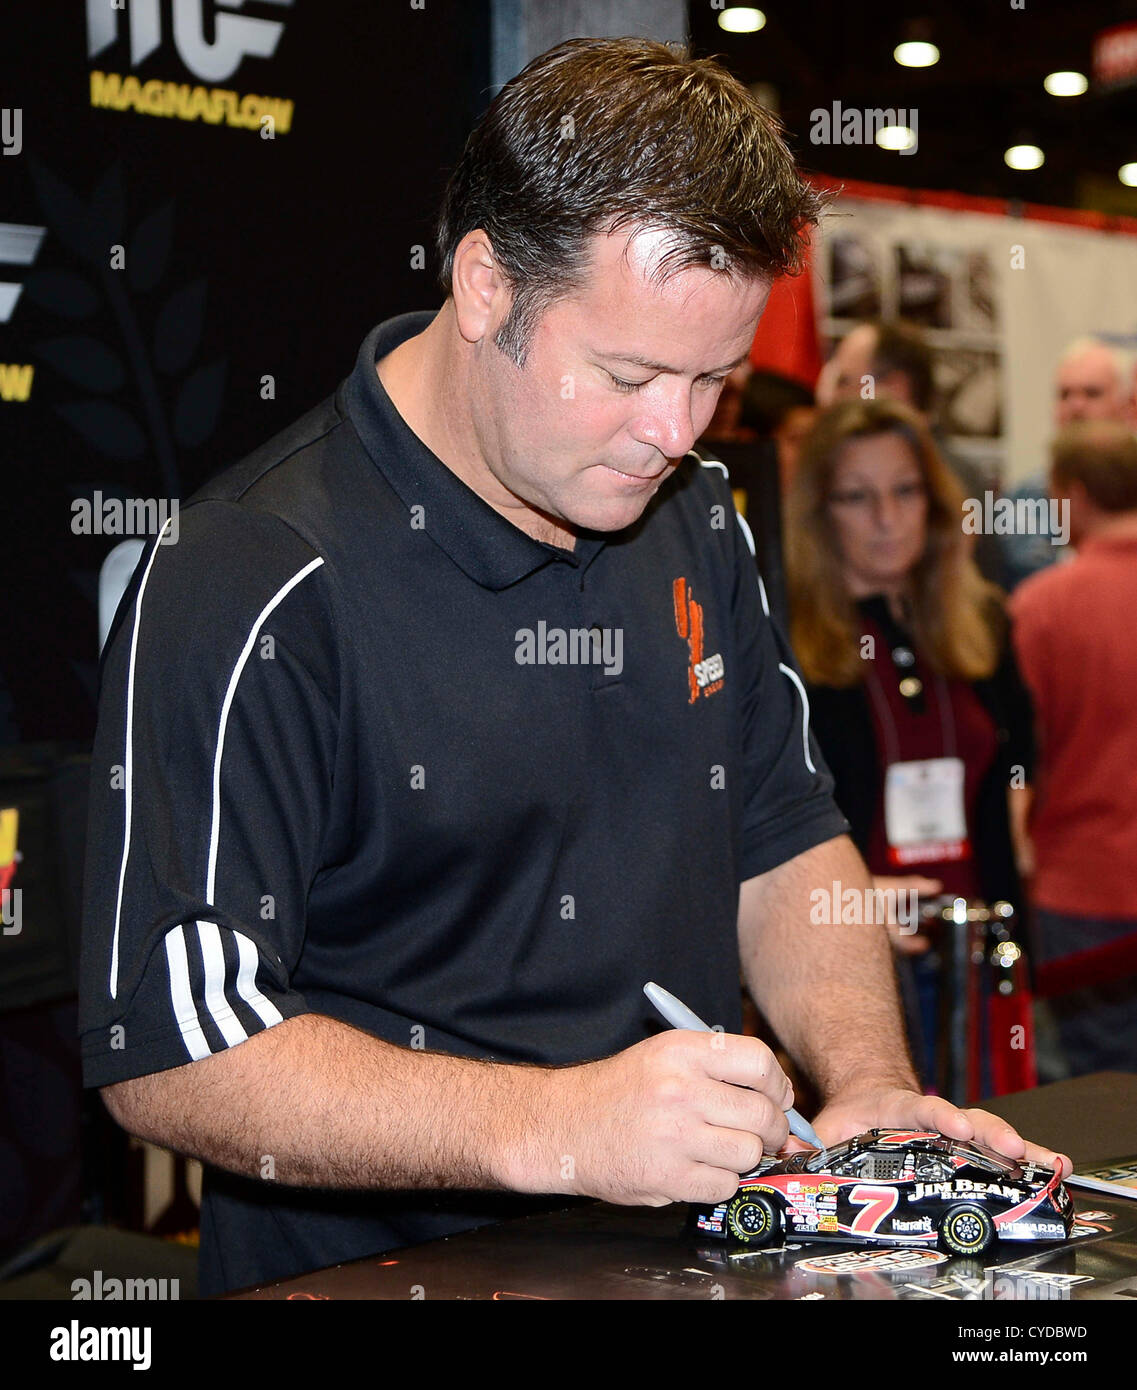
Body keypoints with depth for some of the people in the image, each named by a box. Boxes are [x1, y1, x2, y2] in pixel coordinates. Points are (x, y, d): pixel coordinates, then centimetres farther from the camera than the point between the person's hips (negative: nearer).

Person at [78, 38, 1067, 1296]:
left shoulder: (692, 518, 10)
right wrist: (555, 1127, -25)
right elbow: (164, 1055, -18)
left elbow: (786, 845, 18)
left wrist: (870, 1084, 0)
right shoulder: (248, 590, -14)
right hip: (381, 1283, -4)